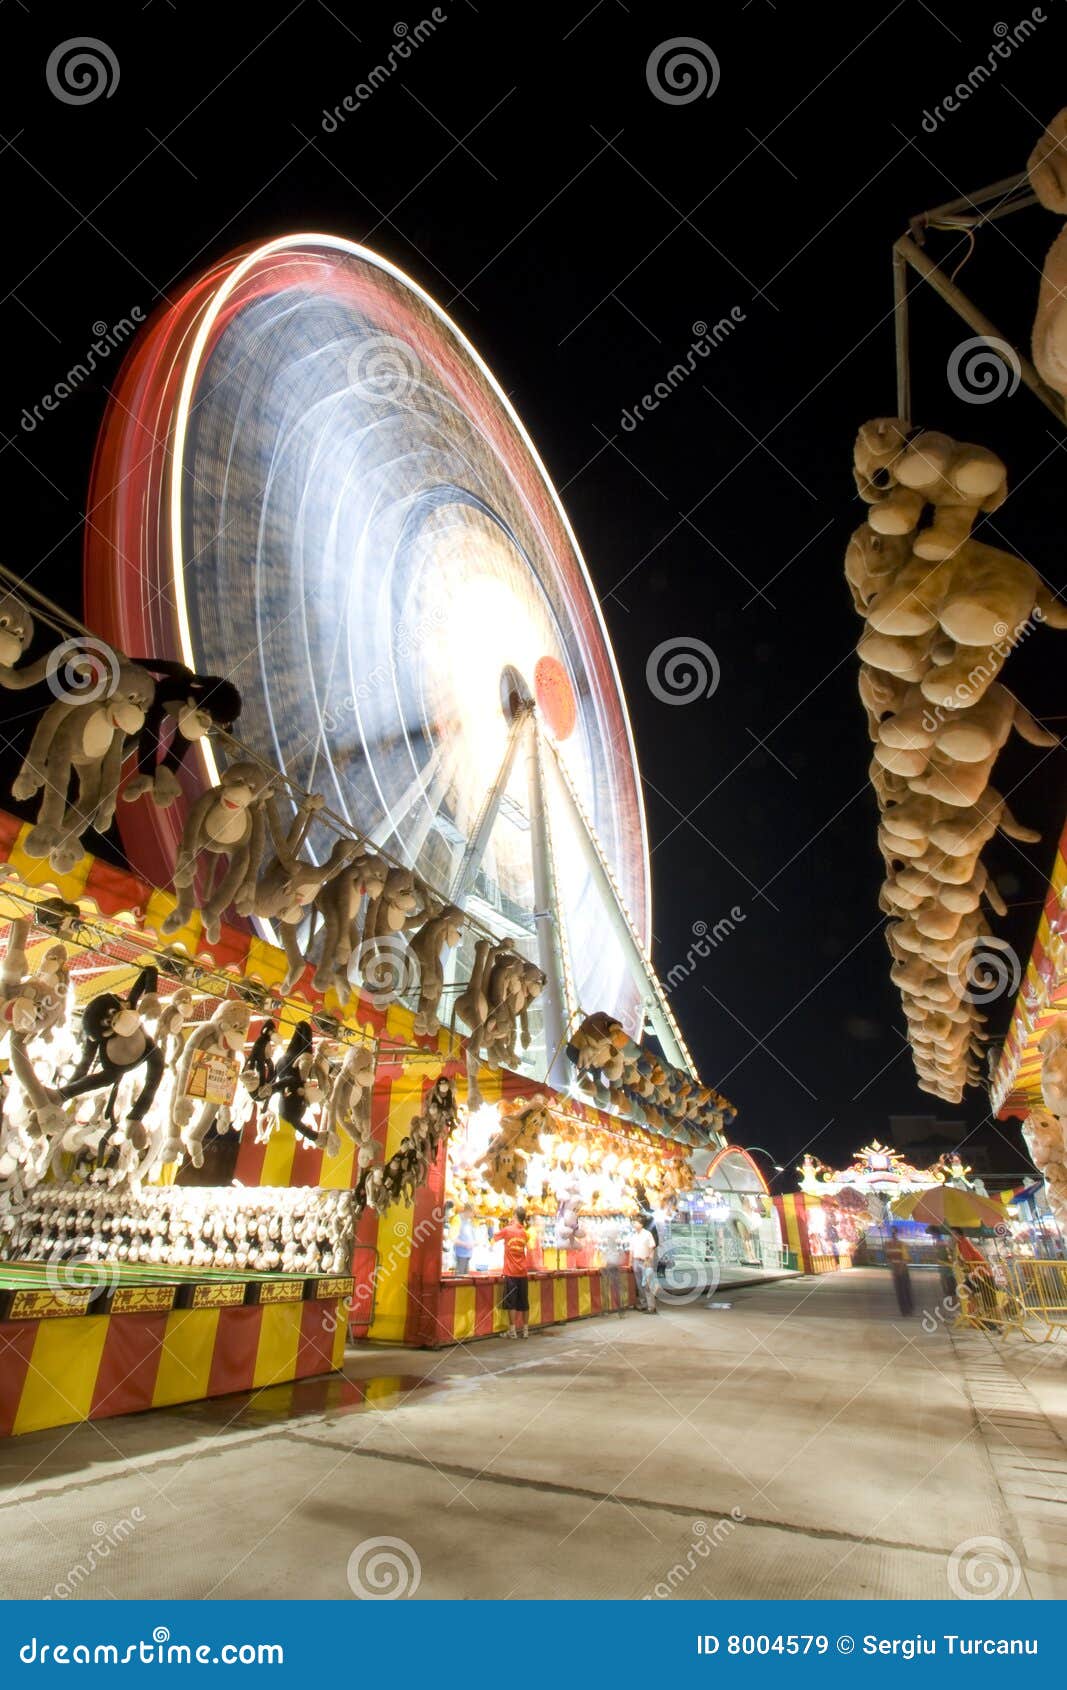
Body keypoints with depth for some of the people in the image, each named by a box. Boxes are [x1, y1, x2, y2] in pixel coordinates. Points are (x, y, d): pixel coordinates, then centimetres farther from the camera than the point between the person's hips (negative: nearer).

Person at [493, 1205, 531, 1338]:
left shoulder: (507, 1230, -6)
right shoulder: (524, 1233, 4)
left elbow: (494, 1239, 6)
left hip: (511, 1272, -3)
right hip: (523, 1272, 4)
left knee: (511, 1302, 0)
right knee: (524, 1302, 10)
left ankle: (512, 1330, 0)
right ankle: (525, 1329, 15)